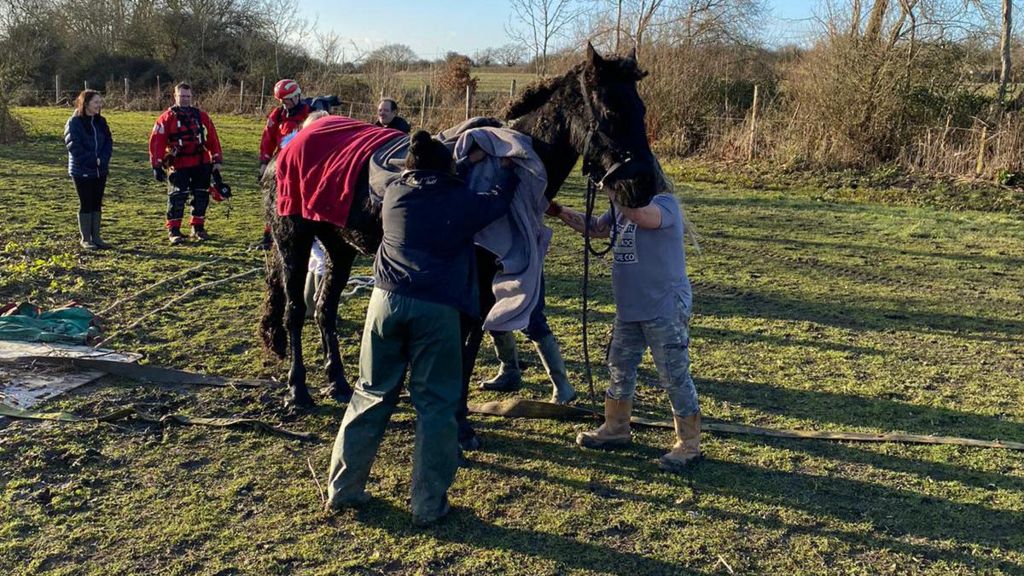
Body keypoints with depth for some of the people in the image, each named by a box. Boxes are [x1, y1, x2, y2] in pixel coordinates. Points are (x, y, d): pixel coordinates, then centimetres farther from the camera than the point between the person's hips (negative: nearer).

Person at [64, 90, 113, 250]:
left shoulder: (101, 121, 8)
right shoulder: (74, 122, -10)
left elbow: (108, 142, 4)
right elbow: (74, 146, -15)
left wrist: (102, 160, -11)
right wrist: (92, 160, -16)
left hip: (100, 171, 5)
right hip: (82, 171, -5)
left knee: (97, 204, 9)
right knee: (86, 204, 0)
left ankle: (96, 237, 16)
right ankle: (85, 239, 8)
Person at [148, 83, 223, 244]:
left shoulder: (201, 116, 9)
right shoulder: (167, 118, -3)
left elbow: (212, 138, 9)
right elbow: (156, 142, -6)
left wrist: (216, 160, 4)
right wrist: (157, 166, -10)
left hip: (201, 163, 4)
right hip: (179, 165, -4)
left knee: (202, 195, 8)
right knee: (177, 196, -6)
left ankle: (198, 228, 21)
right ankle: (173, 230, 4)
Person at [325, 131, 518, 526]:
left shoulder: (394, 194, 15)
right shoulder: (464, 201, 7)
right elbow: (498, 201, 25)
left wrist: (467, 165, 39)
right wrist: (508, 168, 41)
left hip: (387, 299, 3)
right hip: (438, 309, -3)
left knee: (371, 395, 14)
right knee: (435, 405, 6)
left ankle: (342, 489, 21)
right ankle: (428, 504, 11)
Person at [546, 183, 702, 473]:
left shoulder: (665, 203, -17)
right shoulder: (621, 206, 8)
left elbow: (641, 214, -39)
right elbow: (596, 227, 22)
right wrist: (560, 212, 11)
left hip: (665, 310, -9)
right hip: (628, 309, 9)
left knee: (674, 377, 0)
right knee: (620, 369, 19)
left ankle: (689, 444, 15)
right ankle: (616, 429, 37)